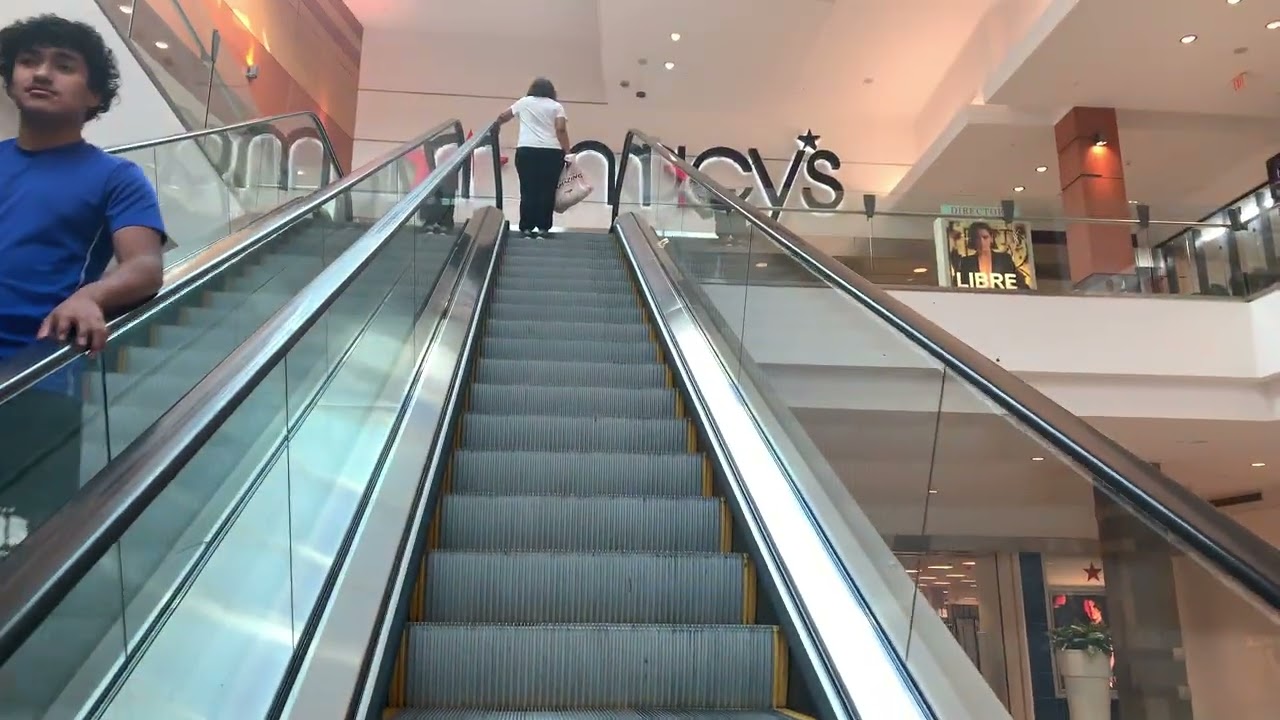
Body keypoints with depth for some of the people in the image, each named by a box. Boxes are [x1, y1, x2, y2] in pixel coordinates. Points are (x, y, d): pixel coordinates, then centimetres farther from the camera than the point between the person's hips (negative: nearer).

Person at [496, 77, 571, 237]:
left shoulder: (524, 102, 16)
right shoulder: (556, 106, 11)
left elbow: (502, 117, 24)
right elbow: (561, 129, -3)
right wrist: (567, 152, -4)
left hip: (526, 150, 1)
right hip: (552, 152, -1)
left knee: (528, 190, 4)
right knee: (547, 190, 3)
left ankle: (527, 227, 5)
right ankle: (543, 227, 3)